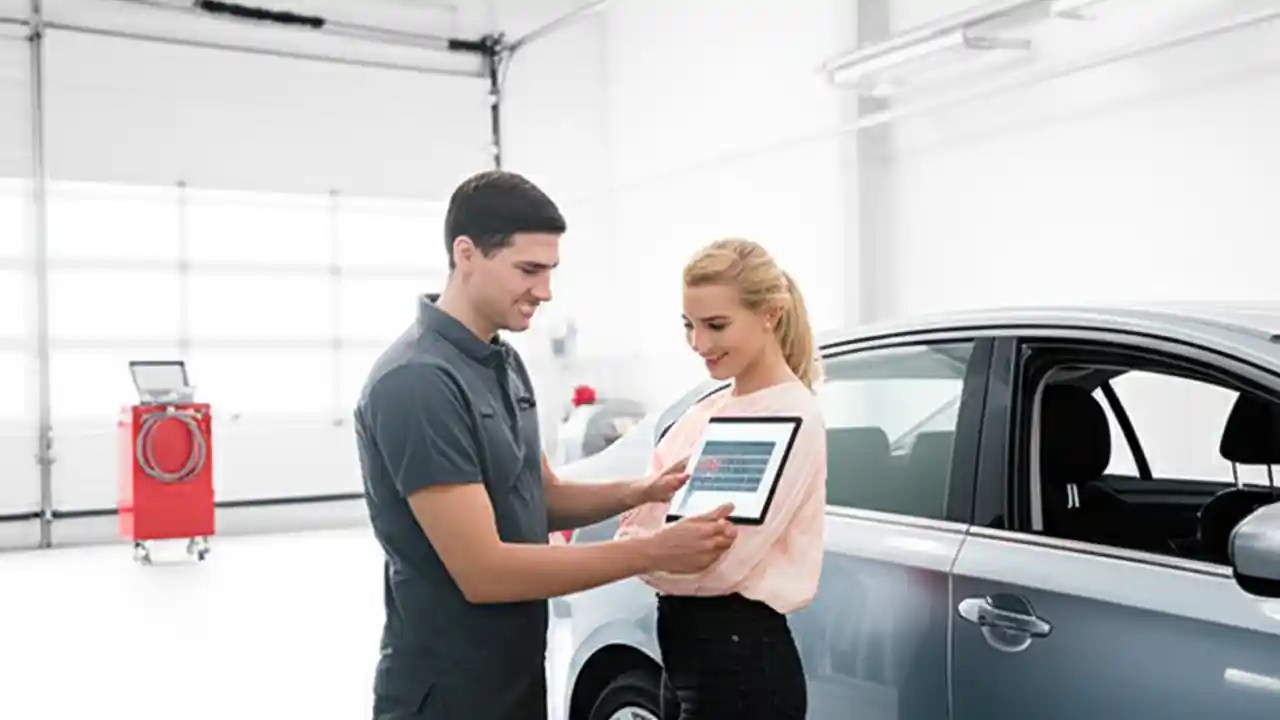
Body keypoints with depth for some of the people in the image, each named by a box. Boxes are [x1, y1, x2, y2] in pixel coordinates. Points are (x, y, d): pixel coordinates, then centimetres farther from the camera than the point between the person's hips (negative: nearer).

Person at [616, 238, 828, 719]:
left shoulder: (791, 415, -15)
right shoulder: (709, 411, 11)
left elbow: (723, 559, -21)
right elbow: (650, 515, 7)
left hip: (740, 654, -8)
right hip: (684, 640, 8)